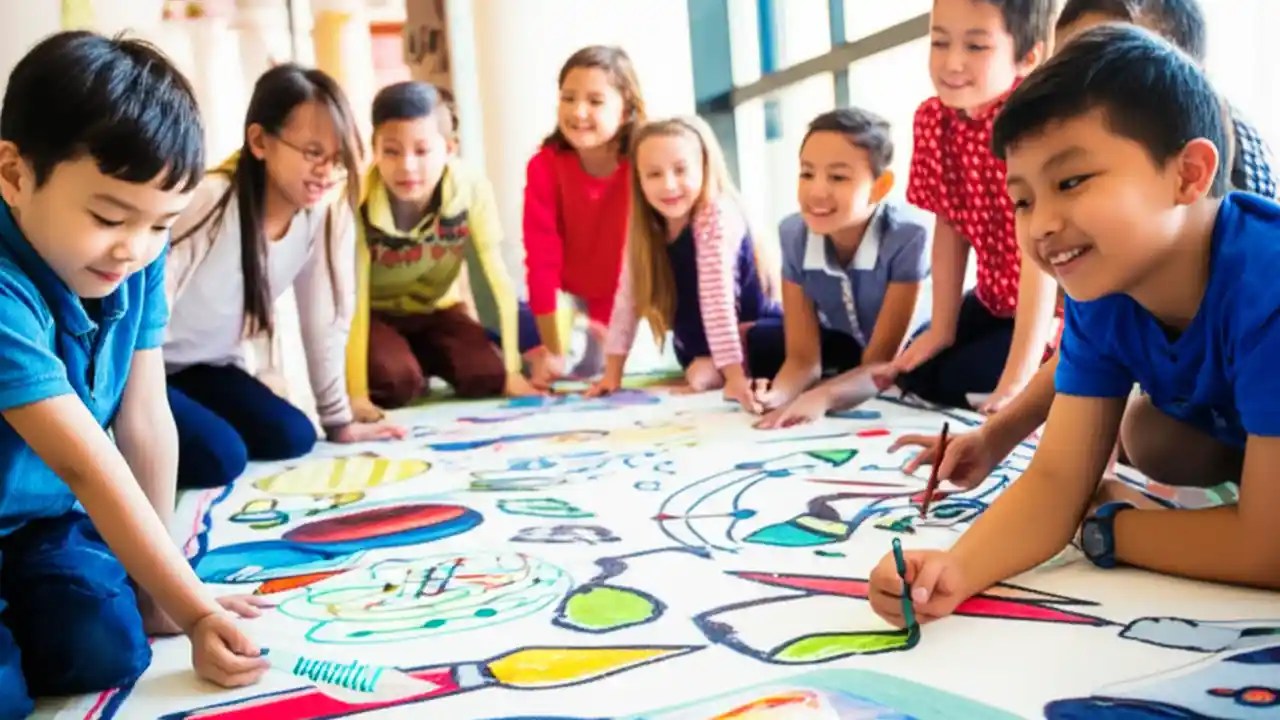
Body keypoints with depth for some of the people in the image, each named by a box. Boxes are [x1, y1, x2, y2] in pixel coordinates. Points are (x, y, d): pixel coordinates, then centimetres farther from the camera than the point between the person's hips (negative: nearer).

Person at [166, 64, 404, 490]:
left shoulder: (328, 216, -10)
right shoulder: (210, 201, -27)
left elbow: (325, 323, 1)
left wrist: (338, 420, 7)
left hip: (205, 368, 7)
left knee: (293, 438, -9)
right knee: (219, 457, -24)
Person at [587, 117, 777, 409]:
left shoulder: (716, 218, -24)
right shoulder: (645, 228, -5)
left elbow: (717, 297, -33)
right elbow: (627, 298, -3)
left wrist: (734, 374, -37)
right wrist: (612, 373, -6)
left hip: (751, 335, -9)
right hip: (697, 347, 9)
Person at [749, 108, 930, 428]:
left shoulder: (907, 236, -34)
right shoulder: (794, 234, -21)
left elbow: (883, 362, -32)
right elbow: (803, 357, -19)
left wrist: (824, 397, -53)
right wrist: (777, 395, -43)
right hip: (846, 347, 2)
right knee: (759, 342, -14)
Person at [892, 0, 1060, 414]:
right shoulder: (931, 120, -9)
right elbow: (949, 225, -1)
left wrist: (1018, 378, -36)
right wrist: (941, 329, -1)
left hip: (1062, 305, -7)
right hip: (996, 299, 7)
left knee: (964, 382, -18)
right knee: (917, 375, 2)